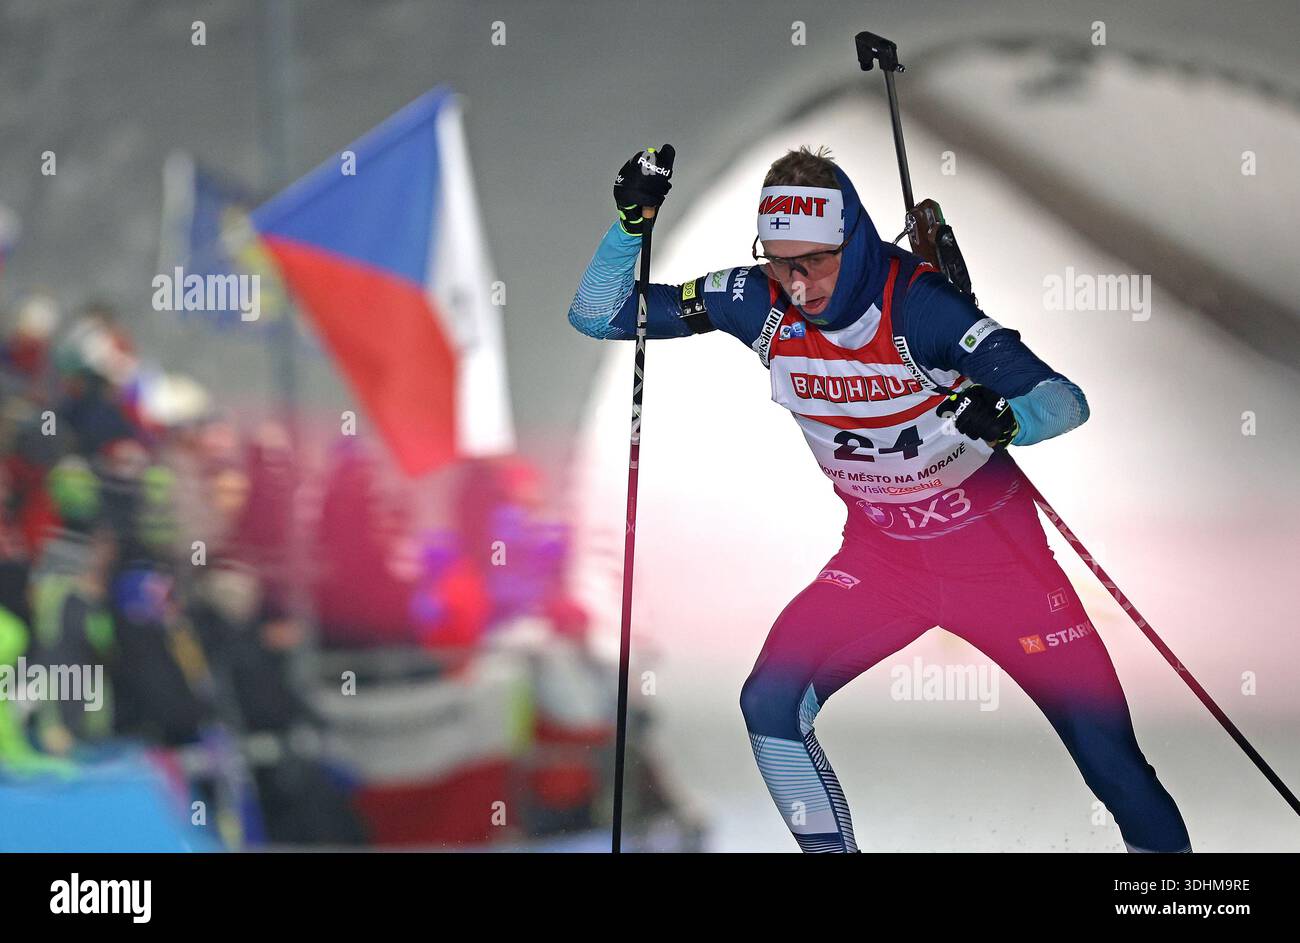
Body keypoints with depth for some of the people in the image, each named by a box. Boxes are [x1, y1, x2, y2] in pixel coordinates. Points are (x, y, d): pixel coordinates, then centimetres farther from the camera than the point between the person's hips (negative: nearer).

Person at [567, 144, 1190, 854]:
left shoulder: (915, 303, -25)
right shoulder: (762, 302, -12)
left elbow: (1065, 400, -26)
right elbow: (597, 315, -5)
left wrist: (1001, 417, -47)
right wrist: (633, 219, -21)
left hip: (995, 552, -4)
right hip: (878, 556, 4)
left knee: (1103, 744, -6)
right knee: (770, 705, -15)